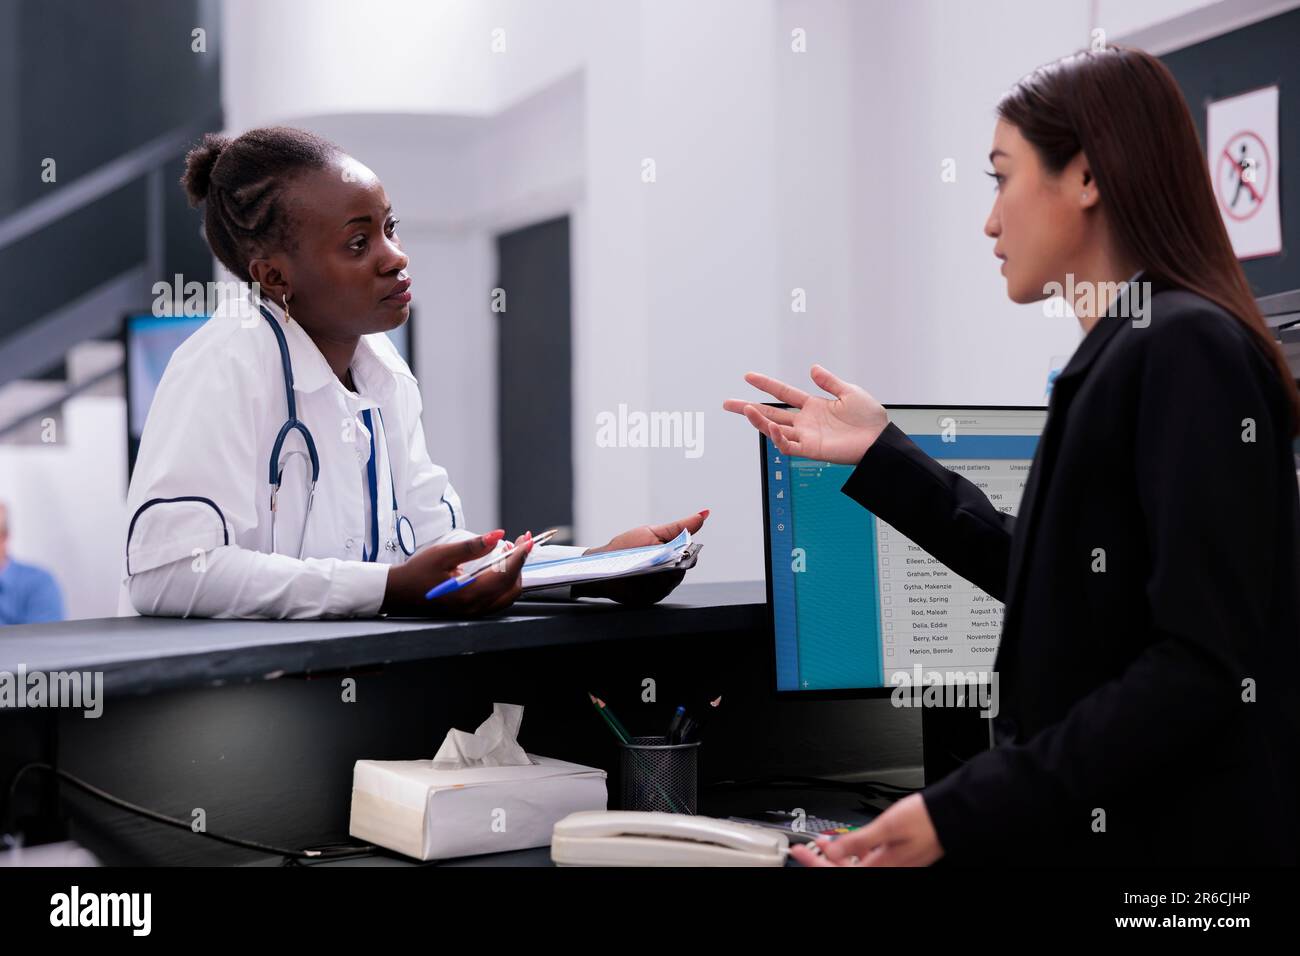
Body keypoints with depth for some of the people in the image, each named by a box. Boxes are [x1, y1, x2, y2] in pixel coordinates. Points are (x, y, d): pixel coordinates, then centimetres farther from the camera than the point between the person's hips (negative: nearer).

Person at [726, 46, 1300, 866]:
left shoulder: (1187, 349, -18)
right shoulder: (1126, 353, 12)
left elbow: (1204, 664, -24)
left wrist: (962, 815, -28)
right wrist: (883, 457, 15)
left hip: (1179, 831, -9)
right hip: (1097, 822, 9)